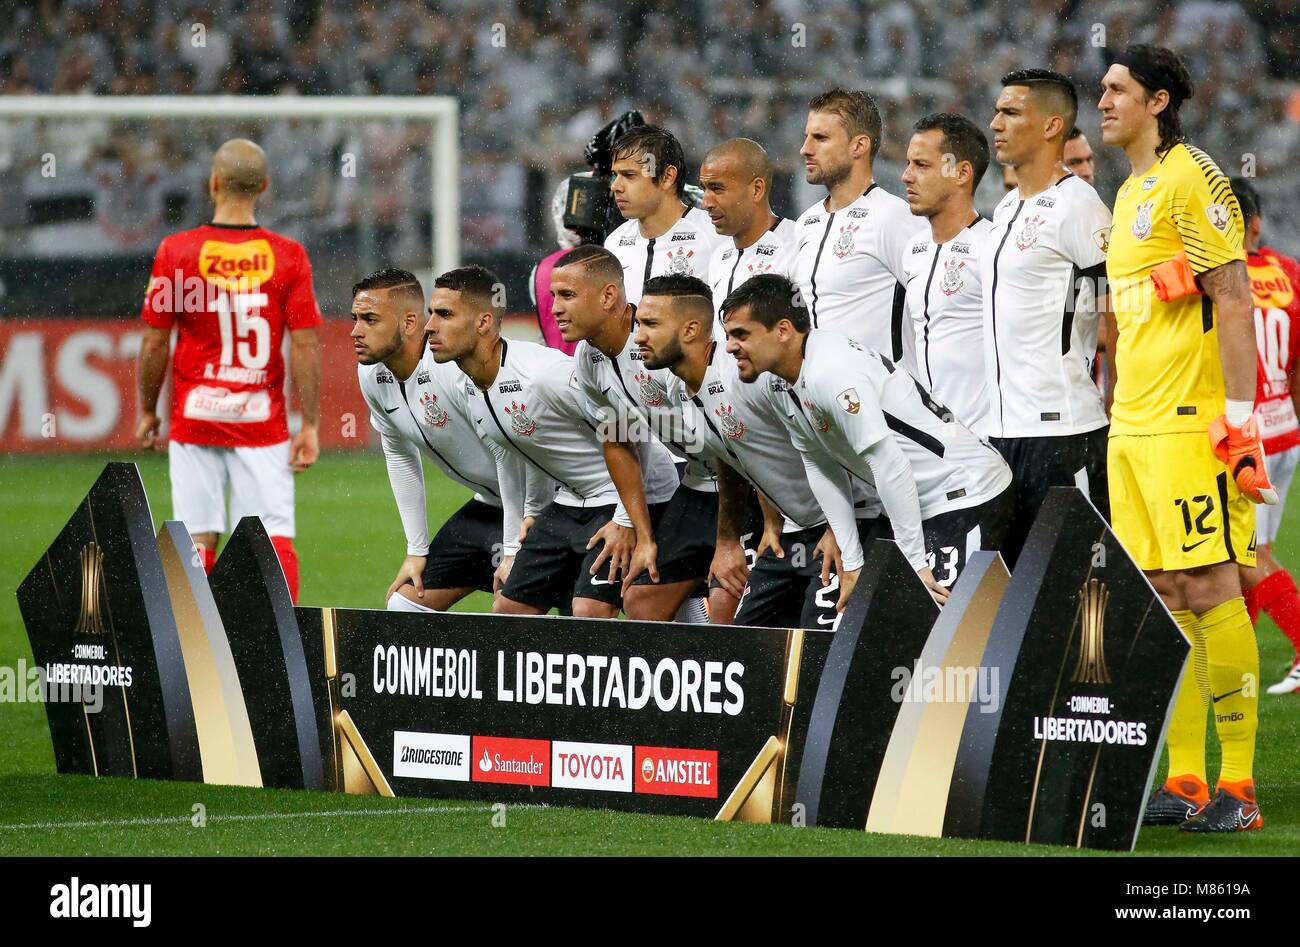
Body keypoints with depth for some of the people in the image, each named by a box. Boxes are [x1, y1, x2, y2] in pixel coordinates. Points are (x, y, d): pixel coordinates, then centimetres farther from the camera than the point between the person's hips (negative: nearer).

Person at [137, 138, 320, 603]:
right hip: (263, 421, 0)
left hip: (194, 419, 0)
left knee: (198, 537, 4)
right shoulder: (288, 256, -5)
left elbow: (155, 343, -2)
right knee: (275, 535, -1)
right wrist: (310, 426, -2)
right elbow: (305, 346, -7)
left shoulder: (176, 251, -6)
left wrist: (147, 412, 10)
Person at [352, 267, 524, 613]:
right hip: (484, 505, 9)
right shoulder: (372, 375, -2)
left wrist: (514, 551, -23)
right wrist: (417, 550, 13)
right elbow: (400, 457, 13)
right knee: (404, 603, 7)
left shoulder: (456, 368, -29)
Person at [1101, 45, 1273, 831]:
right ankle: (1185, 784, 10)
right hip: (1133, 426, 9)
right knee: (1164, 598, 7)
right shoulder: (1131, 193, 20)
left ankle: (1238, 788, -7)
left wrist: (1239, 413, -19)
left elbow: (1234, 298, -14)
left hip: (1190, 422, -9)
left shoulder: (1191, 179, -8)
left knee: (1210, 591, -9)